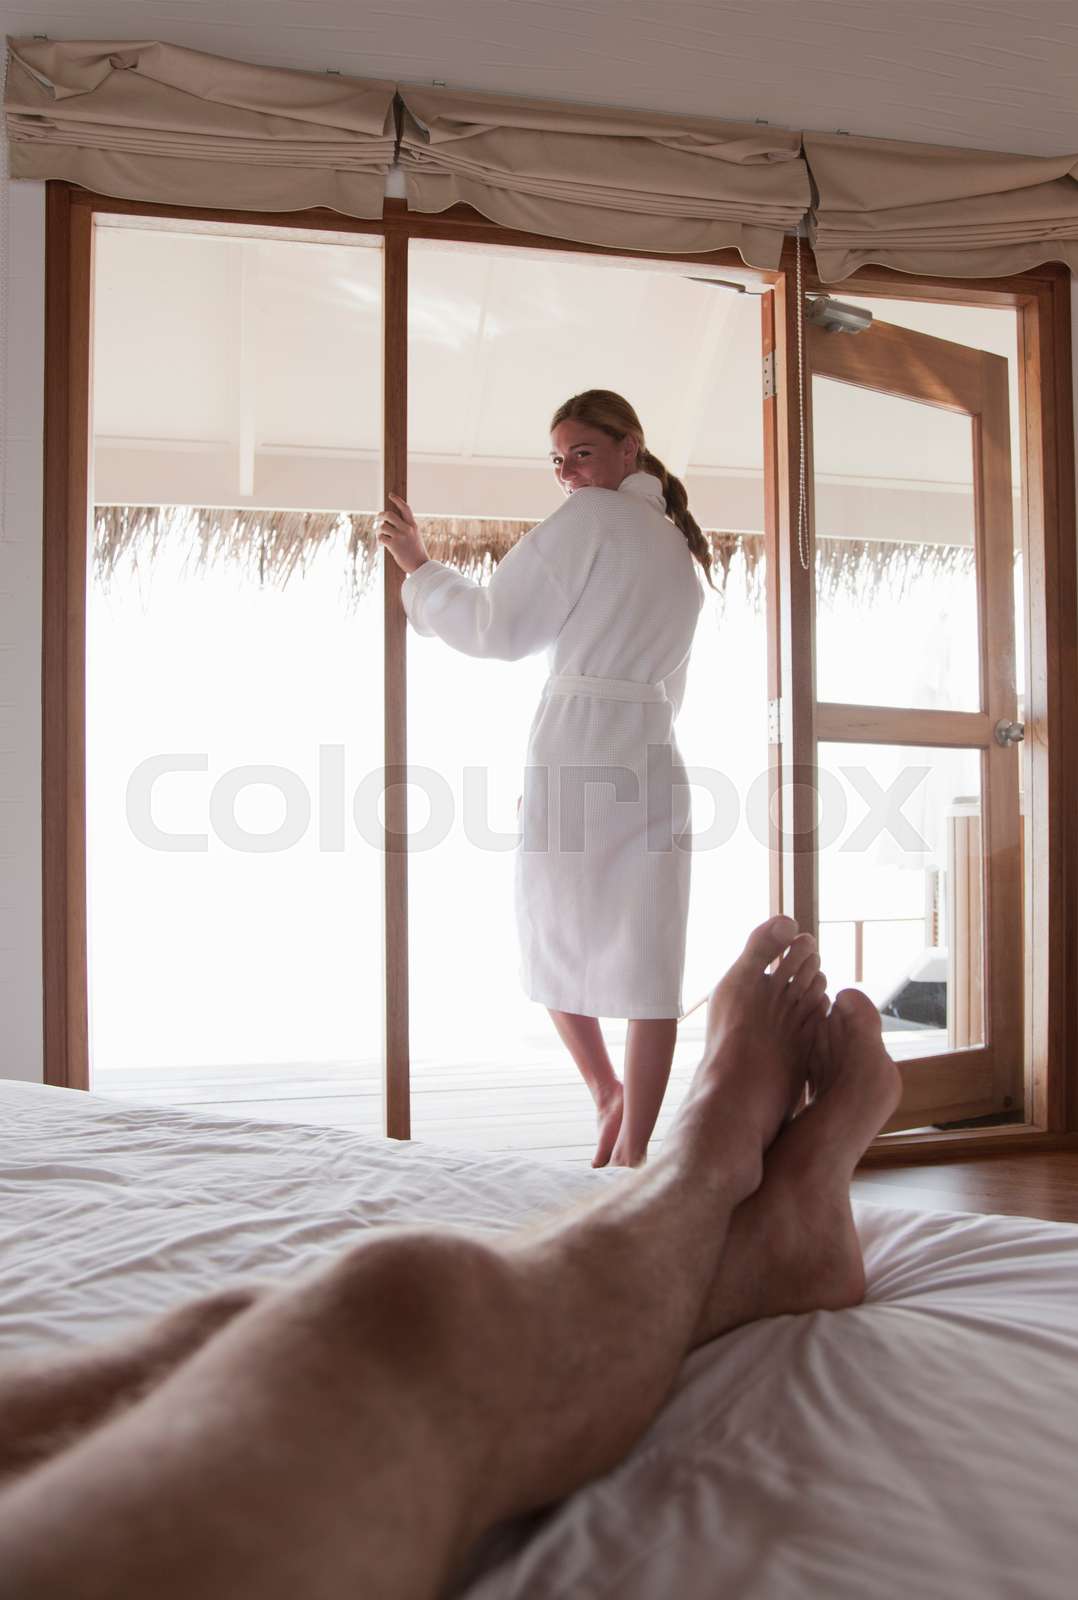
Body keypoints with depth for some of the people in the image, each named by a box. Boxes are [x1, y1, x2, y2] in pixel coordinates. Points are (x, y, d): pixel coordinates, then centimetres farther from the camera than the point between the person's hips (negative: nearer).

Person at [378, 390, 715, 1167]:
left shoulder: (591, 516, -2)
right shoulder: (684, 549, 22)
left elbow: (500, 627, -6)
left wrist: (419, 564, 7)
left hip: (576, 749, -7)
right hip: (658, 763, 7)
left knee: (553, 947, 13)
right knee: (647, 963, 5)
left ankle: (606, 1092, 18)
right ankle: (634, 1146, 9)